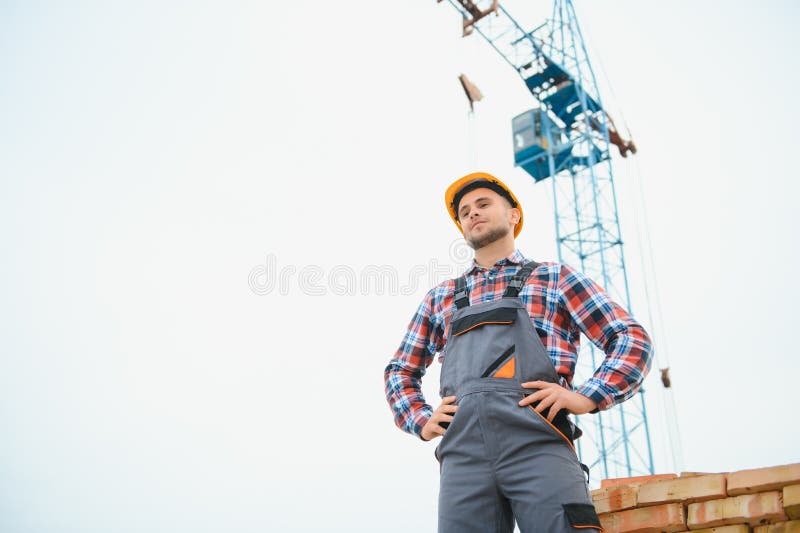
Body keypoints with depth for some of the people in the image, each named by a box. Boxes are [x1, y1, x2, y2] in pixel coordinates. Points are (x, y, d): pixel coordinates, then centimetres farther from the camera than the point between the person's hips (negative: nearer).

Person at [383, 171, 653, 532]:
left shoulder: (555, 278, 18)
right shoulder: (440, 298, 26)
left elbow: (632, 339, 12)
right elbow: (401, 371, 33)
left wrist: (587, 397, -5)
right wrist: (420, 421, 13)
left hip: (538, 446, -2)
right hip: (462, 456, 3)